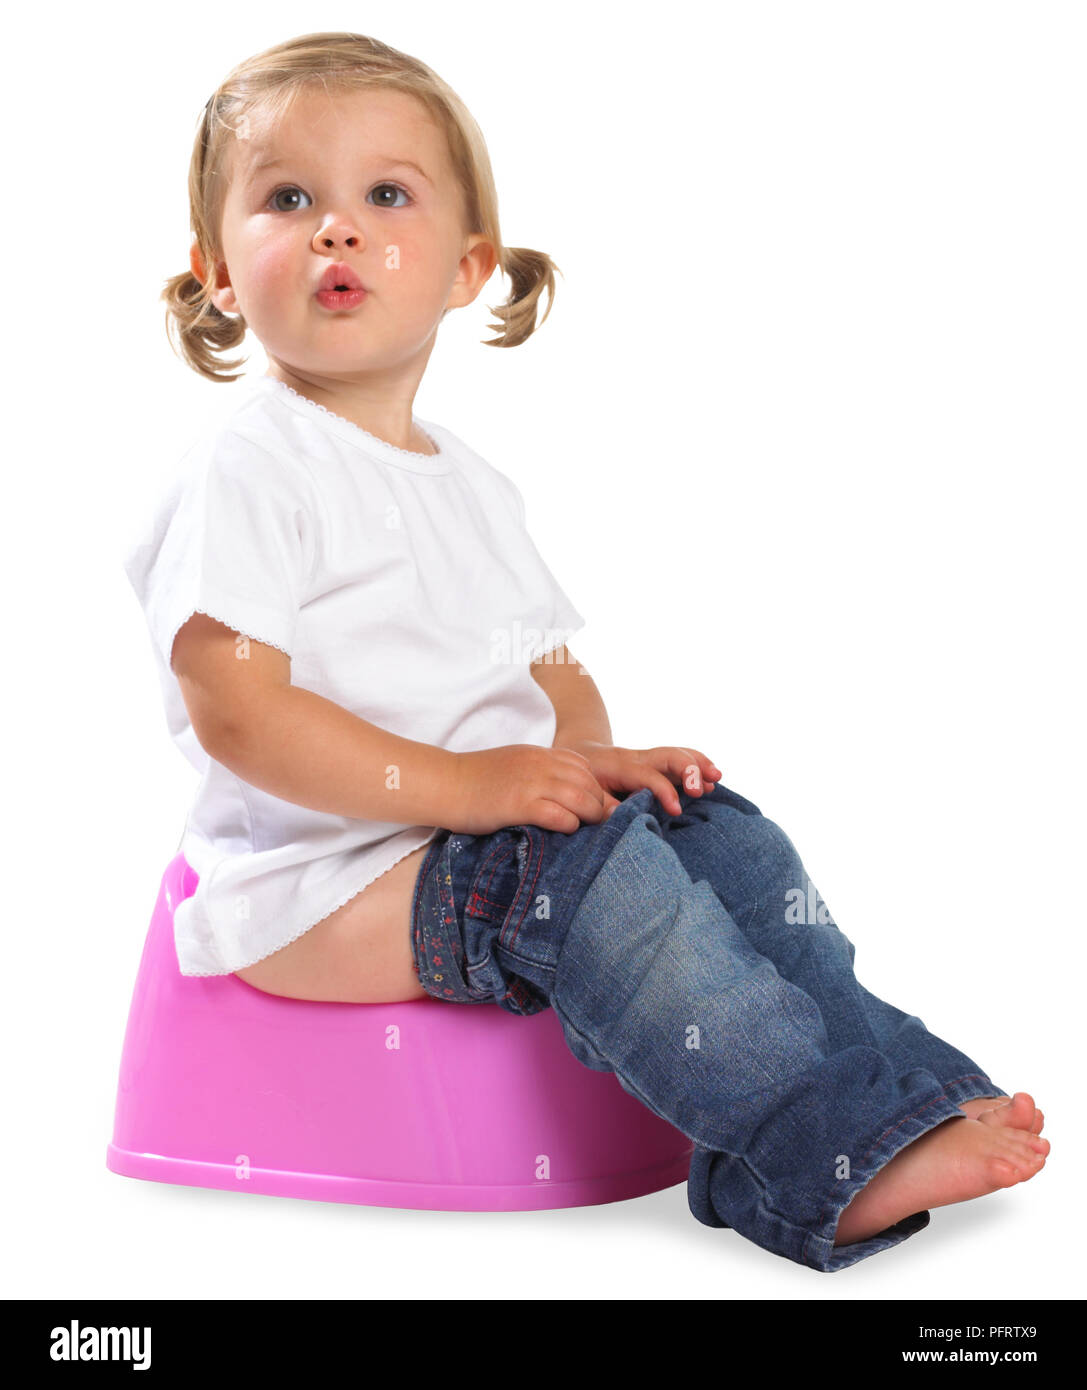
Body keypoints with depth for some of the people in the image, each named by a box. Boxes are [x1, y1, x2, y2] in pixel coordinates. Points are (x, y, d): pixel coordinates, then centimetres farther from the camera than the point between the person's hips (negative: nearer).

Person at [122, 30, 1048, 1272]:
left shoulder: (471, 484, 17)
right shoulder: (245, 472, -10)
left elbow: (554, 670, 20)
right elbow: (233, 710, -20)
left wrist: (589, 760, -4)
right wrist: (460, 784, -24)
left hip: (490, 824, 8)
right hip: (327, 875, -8)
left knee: (719, 832, -7)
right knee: (588, 874, -28)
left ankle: (891, 1084, -8)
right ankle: (833, 1152, -26)